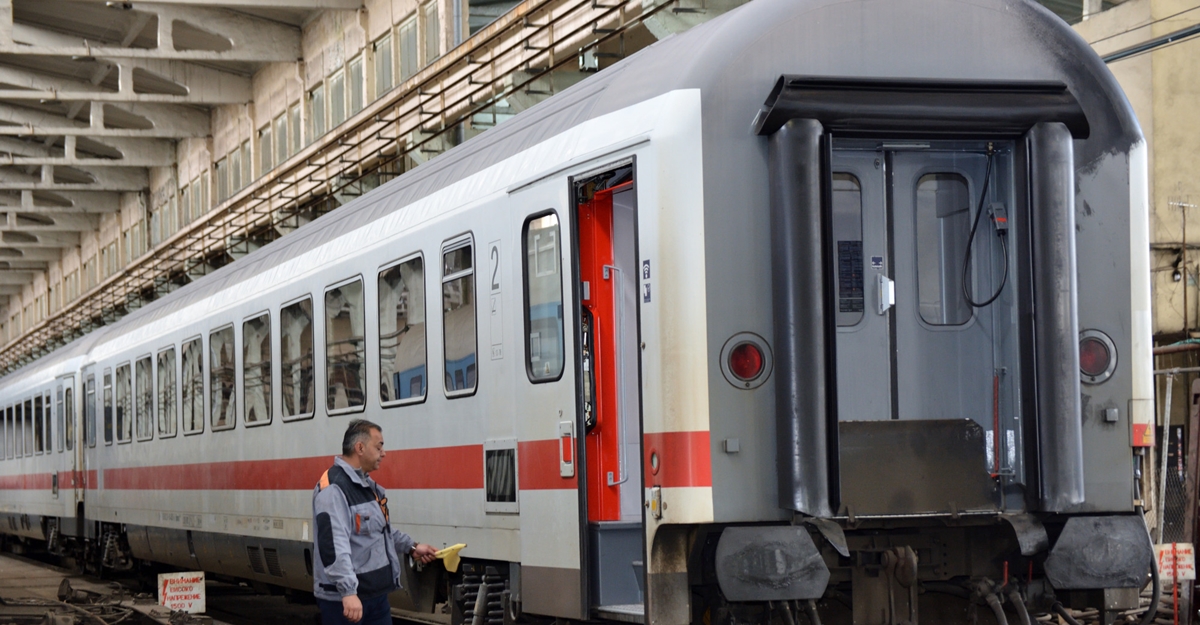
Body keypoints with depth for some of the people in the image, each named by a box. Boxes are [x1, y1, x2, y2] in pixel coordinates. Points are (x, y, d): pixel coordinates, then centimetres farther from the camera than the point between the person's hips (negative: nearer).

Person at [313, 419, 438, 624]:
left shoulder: (368, 485, 16)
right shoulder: (333, 488, -19)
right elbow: (334, 544, -30)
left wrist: (411, 547, 22)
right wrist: (348, 591, -38)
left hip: (376, 594, 10)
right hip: (344, 599, -10)